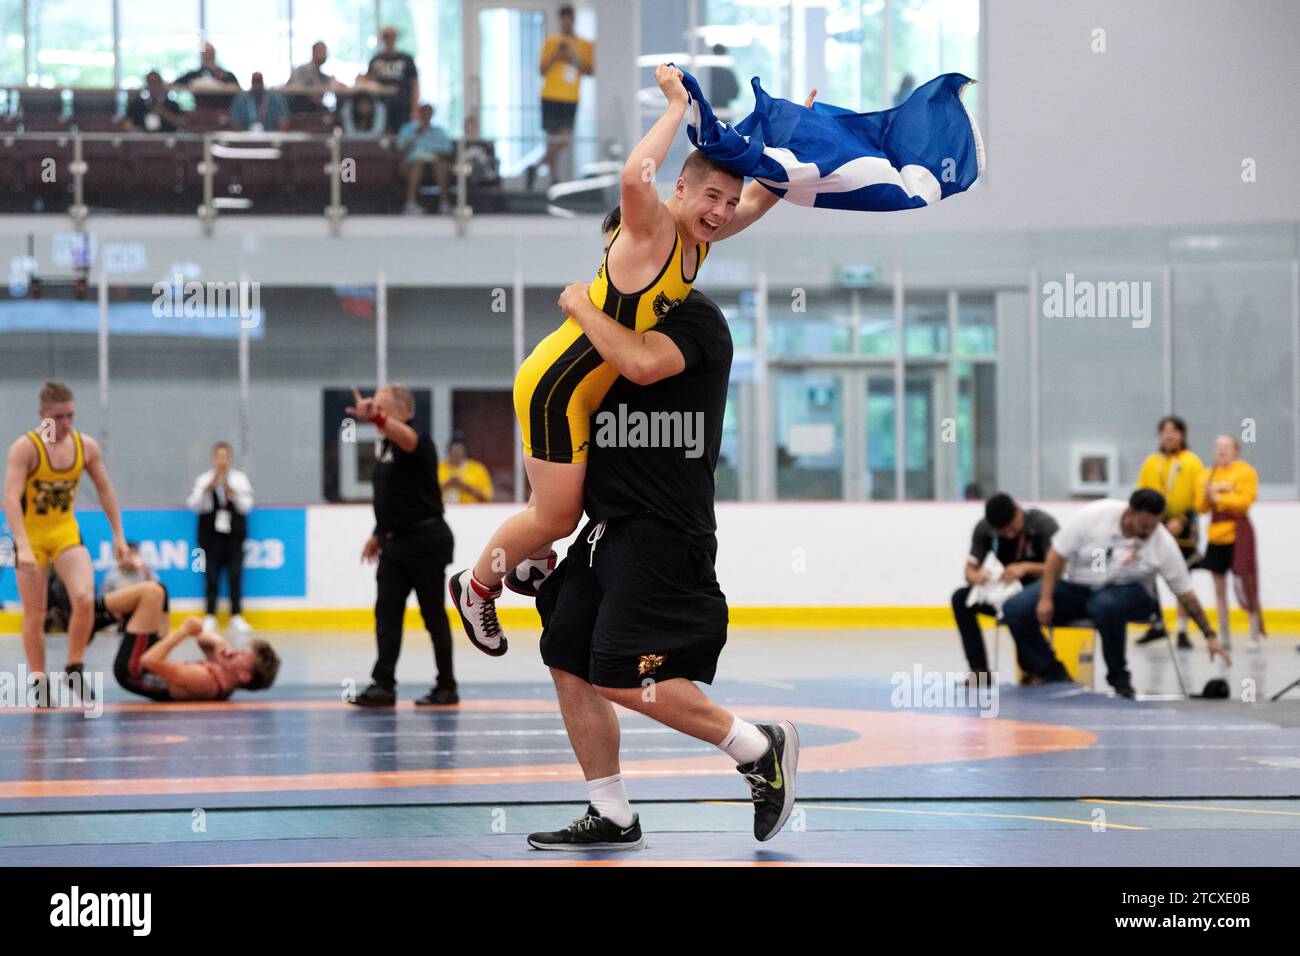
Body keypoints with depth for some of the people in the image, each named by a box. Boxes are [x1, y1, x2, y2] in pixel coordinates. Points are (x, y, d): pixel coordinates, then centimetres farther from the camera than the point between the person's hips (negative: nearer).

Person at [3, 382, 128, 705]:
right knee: (35, 615, 1)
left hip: (66, 533, 3)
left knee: (85, 598, -18)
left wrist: (118, 535, 2)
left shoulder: (87, 446, -5)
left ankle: (75, 669, 0)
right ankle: (39, 683, 14)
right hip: (30, 535, -3)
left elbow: (105, 491, 7)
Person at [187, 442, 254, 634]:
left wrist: (232, 493, -14)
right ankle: (210, 617, 3)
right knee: (212, 577, -2)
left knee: (235, 576, -4)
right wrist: (207, 489, -14)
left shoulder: (240, 479, 7)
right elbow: (192, 505, -3)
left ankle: (236, 617, -1)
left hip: (234, 534, 0)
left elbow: (247, 506, 0)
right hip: (212, 535, 0)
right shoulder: (204, 480, 6)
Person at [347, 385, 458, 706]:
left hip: (425, 541, -8)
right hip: (395, 542, 8)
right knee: (386, 612, -2)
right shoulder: (386, 448, 13)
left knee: (433, 614, 0)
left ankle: (446, 686, 9)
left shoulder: (418, 443, -14)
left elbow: (406, 438, -39)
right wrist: (380, 532, 21)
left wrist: (376, 417, -57)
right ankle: (384, 684, -5)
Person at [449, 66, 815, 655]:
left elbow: (762, 196, 20)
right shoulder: (652, 227, -23)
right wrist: (677, 106, -36)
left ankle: (529, 564, 49)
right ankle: (477, 586, 22)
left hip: (586, 391, 9)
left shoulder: (701, 237, 3)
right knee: (556, 515, 0)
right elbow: (635, 176, -46)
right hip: (553, 386, -9)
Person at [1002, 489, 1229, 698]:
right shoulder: (1092, 516, -19)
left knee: (1106, 605, -40)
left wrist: (1210, 636, -9)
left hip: (1126, 593, -2)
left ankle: (1119, 679, -19)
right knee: (1015, 609, -19)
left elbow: (1186, 594, -8)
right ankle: (1053, 675, -5)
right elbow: (1057, 554, -8)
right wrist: (1045, 599, -12)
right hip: (1076, 586, 2)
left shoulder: (1163, 544, -17)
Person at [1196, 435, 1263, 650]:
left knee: (1244, 584, -11)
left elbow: (1245, 501, -13)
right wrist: (1206, 494, -10)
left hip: (1238, 532, -6)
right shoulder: (1208, 475, 14)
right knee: (1219, 587, 7)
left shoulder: (1245, 471, -2)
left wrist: (1218, 499, -13)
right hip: (1216, 533, 6)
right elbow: (1201, 507, 9)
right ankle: (1224, 636, 13)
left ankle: (1255, 634, -3)